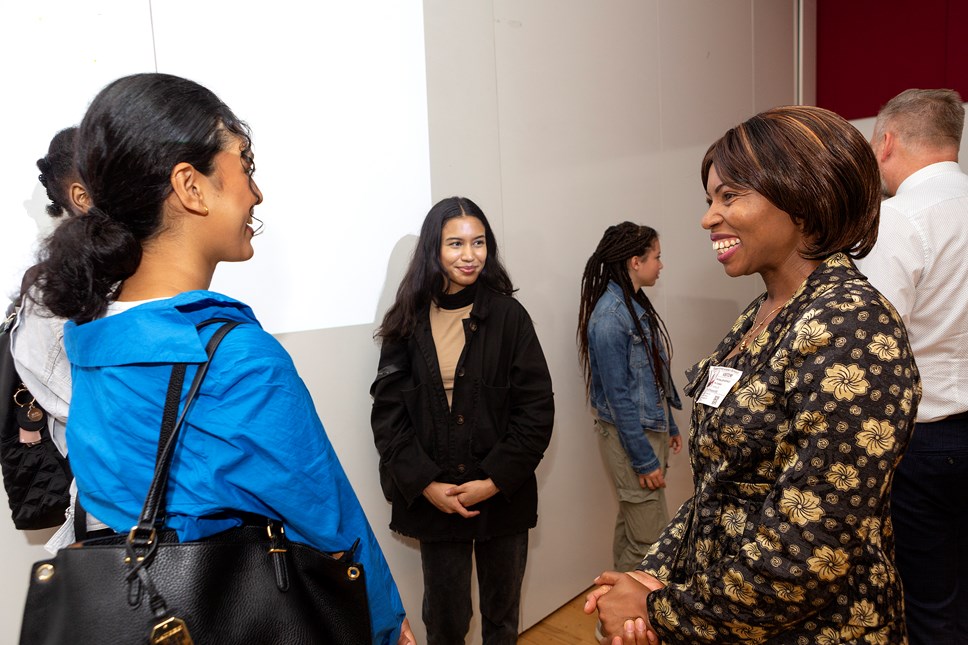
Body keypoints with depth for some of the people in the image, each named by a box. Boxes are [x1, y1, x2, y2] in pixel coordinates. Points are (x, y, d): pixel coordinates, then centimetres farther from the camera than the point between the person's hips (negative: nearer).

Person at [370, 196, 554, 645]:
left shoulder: (508, 316, -3)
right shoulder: (408, 322, 0)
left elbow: (537, 408, -5)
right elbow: (387, 411, -2)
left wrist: (494, 481, -12)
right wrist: (426, 484, -11)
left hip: (503, 497, 0)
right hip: (433, 500, 0)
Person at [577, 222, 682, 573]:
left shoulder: (637, 304, 7)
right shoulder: (609, 315, -19)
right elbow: (618, 396, -20)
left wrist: (670, 426, 17)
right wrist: (644, 459, -17)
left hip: (651, 428, 9)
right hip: (630, 436, -9)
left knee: (631, 524, 19)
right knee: (650, 538, -2)